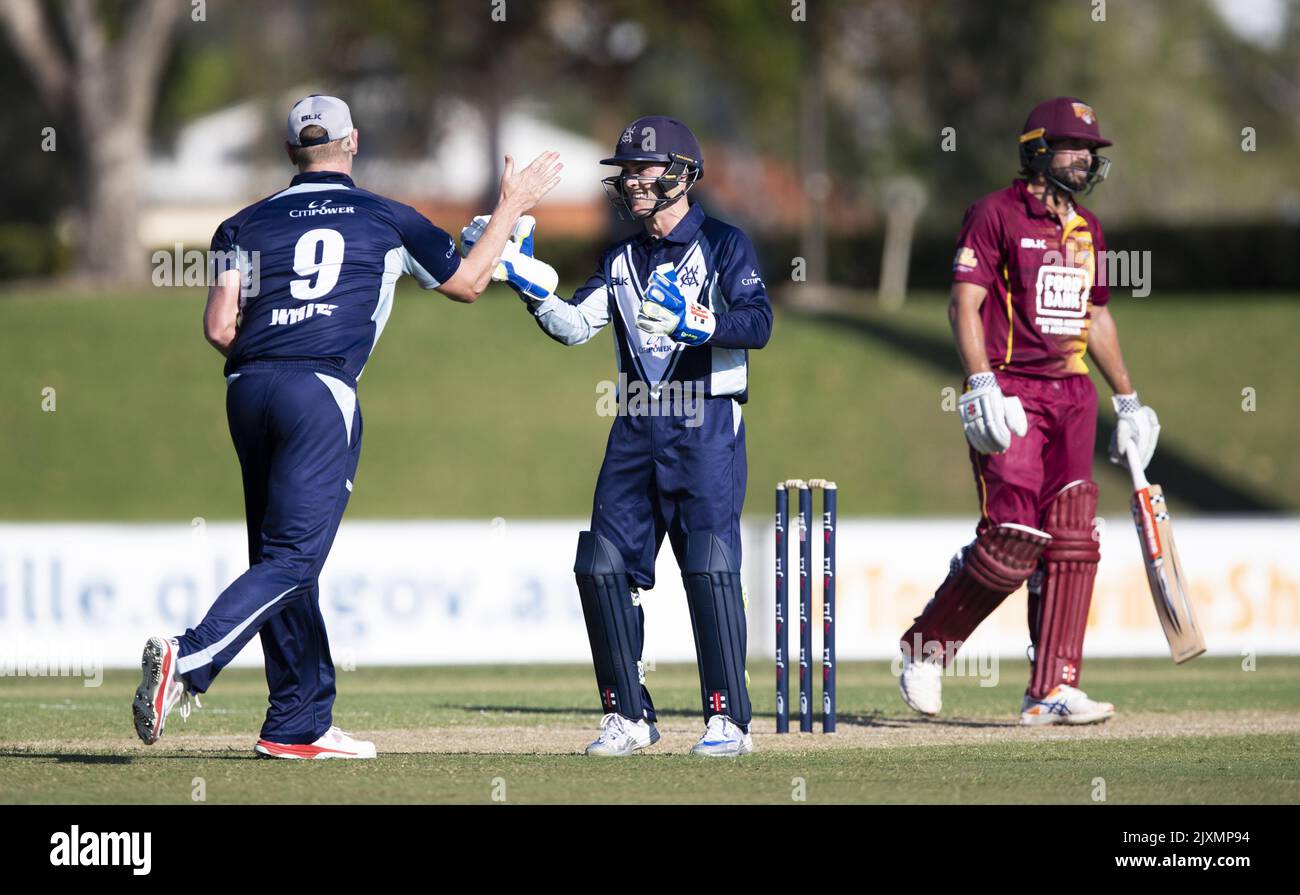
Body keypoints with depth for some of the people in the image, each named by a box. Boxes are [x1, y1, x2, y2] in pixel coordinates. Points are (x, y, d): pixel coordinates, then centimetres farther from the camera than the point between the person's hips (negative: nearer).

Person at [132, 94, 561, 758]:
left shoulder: (245, 226, 15)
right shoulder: (389, 221, 12)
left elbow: (219, 329, 4)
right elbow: (468, 283, 25)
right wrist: (512, 206, 36)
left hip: (247, 387, 4)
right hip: (320, 391, -4)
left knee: (280, 556, 12)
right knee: (293, 557, -9)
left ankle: (300, 725, 12)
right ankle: (188, 660, -30)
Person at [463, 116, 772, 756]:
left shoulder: (722, 245, -1)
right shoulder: (622, 260, 17)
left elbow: (757, 324, -13)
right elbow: (573, 325, 5)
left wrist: (690, 321, -27)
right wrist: (526, 278, -9)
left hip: (706, 427, -6)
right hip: (635, 432, 6)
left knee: (710, 568, -14)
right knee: (603, 566, -1)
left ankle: (729, 719, -9)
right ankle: (628, 717, 8)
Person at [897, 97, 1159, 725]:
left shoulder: (1086, 228, 18)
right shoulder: (996, 215, -4)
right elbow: (964, 303, -11)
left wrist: (1128, 401, 24)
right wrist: (982, 385, -23)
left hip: (1073, 395, 7)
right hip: (1010, 391, -7)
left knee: (1071, 542, -2)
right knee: (1012, 541, -15)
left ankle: (1050, 691, -1)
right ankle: (925, 648, 6)